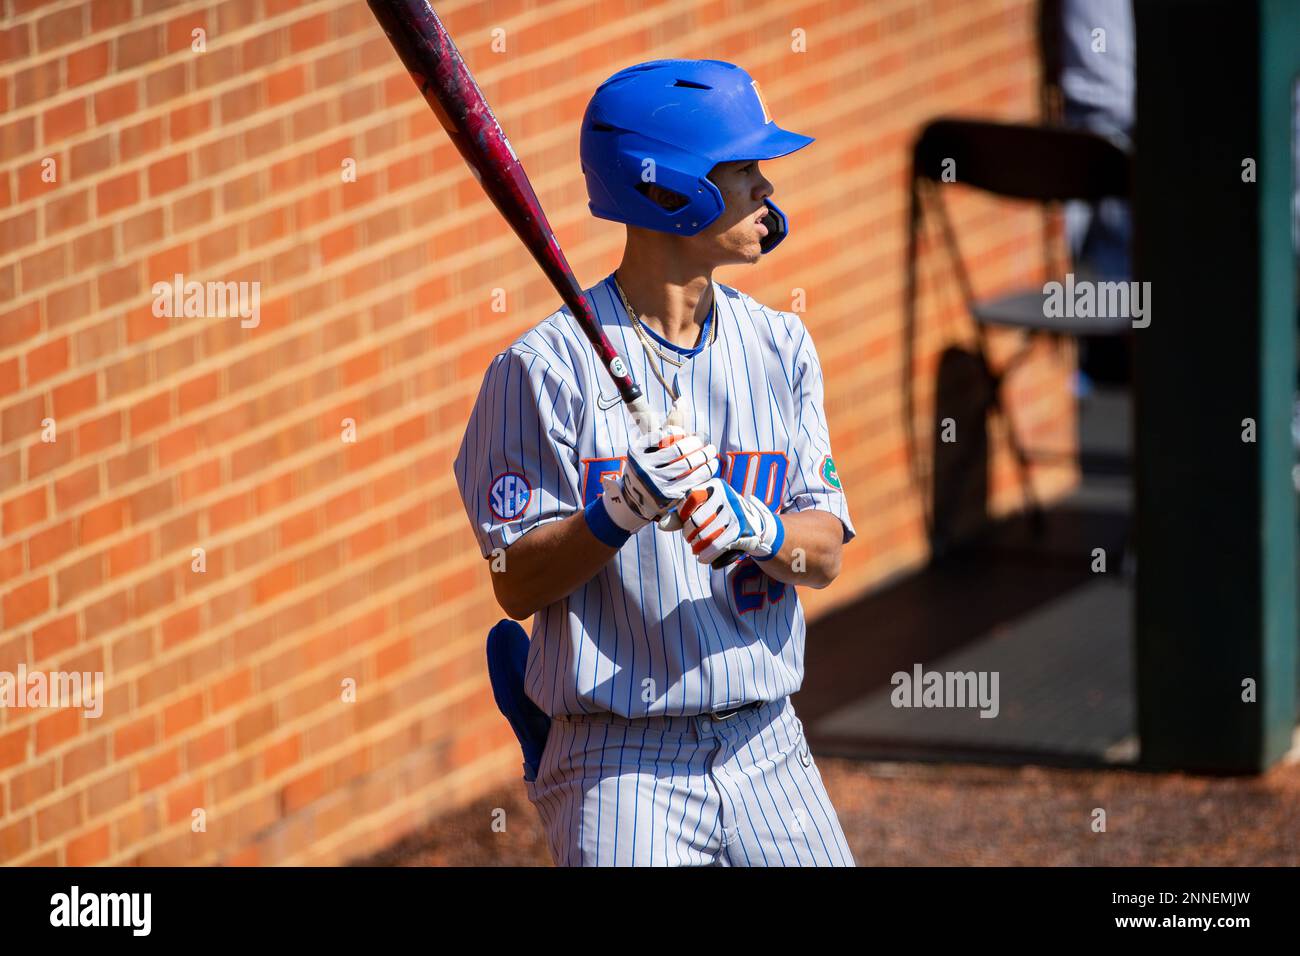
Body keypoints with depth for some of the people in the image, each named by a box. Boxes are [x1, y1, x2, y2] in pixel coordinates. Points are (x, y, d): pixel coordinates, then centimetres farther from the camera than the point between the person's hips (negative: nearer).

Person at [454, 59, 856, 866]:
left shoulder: (779, 346, 7)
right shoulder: (547, 367, -9)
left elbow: (826, 555, 1)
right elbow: (515, 587, -9)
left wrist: (755, 528, -20)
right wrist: (620, 512, -26)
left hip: (766, 748, 5)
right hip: (620, 763, -5)